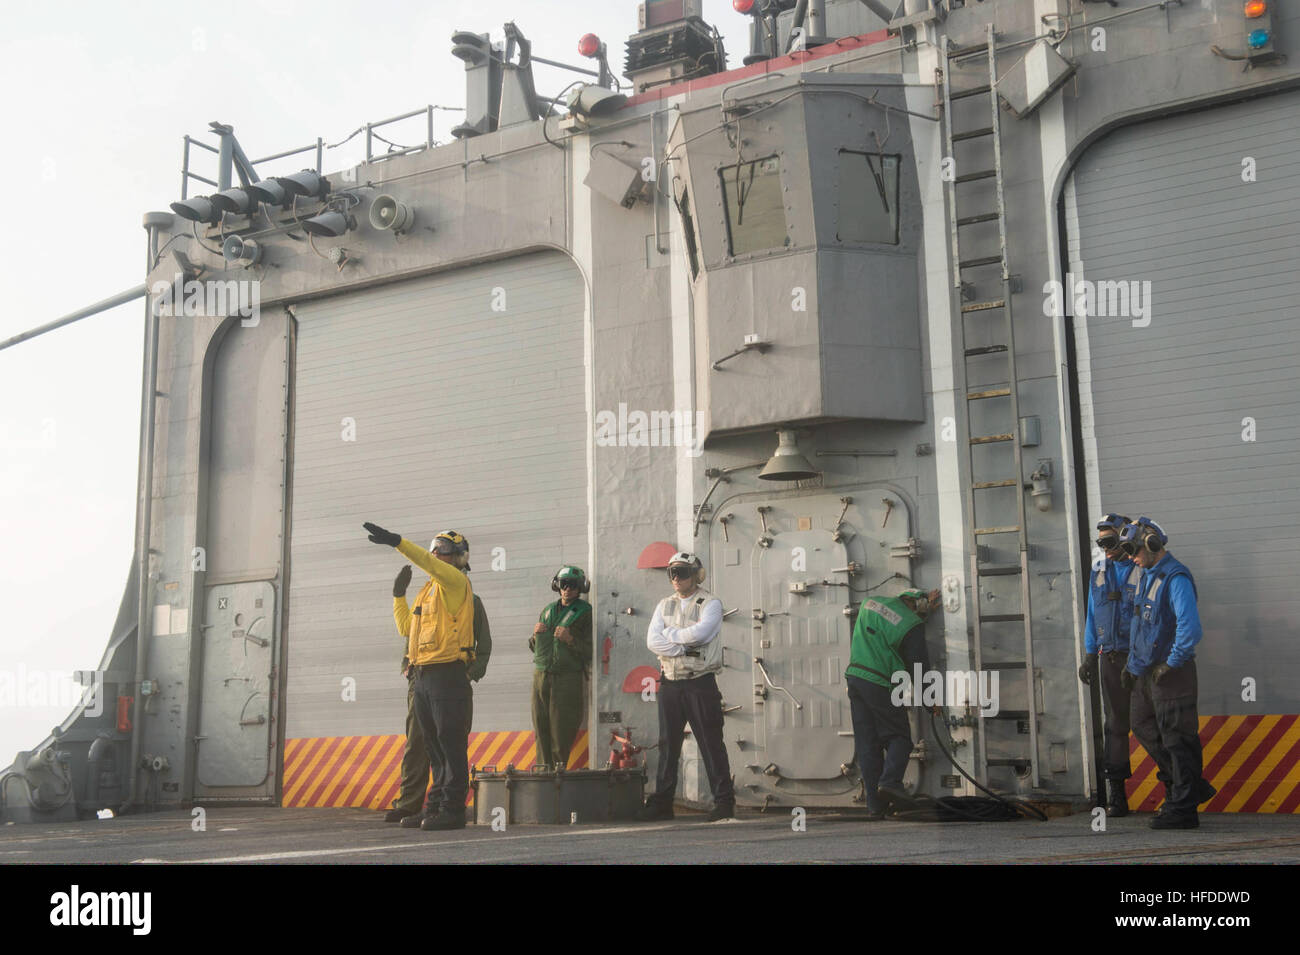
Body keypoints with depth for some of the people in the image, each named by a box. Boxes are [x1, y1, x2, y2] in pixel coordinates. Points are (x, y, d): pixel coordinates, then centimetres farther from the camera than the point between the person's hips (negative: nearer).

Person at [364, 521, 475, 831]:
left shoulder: (457, 583, -5)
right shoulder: (427, 591, 21)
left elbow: (430, 564, -24)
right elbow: (405, 628, 25)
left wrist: (398, 542, -31)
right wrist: (398, 594, 19)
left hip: (448, 675, -9)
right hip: (423, 677, 9)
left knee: (451, 745, -7)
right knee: (434, 747, 12)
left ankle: (452, 811, -5)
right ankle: (437, 806, 17)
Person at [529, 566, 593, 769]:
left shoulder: (585, 612, 3)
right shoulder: (548, 611, 19)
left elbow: (590, 651, -4)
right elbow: (534, 647, 26)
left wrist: (570, 639, -17)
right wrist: (536, 634, 5)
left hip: (568, 678, -5)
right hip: (541, 675, 5)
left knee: (561, 731, -8)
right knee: (541, 729, 2)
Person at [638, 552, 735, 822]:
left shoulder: (710, 604, -1)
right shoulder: (664, 605, 13)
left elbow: (700, 632, -20)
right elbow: (652, 641, -2)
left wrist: (669, 633, -7)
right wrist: (684, 649, -13)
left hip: (700, 682, -4)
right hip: (670, 683, 5)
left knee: (711, 743, -2)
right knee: (668, 744, 8)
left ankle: (724, 801, 3)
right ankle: (662, 802, 15)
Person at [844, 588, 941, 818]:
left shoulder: (870, 602, 13)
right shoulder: (913, 625, -4)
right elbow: (920, 665, -2)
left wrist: (923, 609, 32)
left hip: (855, 677, 6)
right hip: (881, 686, -6)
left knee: (866, 744, 7)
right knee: (898, 737, 7)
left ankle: (875, 805, 5)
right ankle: (890, 781, -17)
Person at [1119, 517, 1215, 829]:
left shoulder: (1176, 578, -17)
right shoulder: (1147, 576, 14)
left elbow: (1190, 627, -26)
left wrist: (1170, 665, -20)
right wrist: (1132, 663, 21)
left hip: (1170, 672, -10)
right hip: (1147, 671, 10)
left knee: (1176, 738, -3)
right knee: (1143, 725, 15)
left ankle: (1183, 809, 4)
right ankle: (1191, 787, 26)